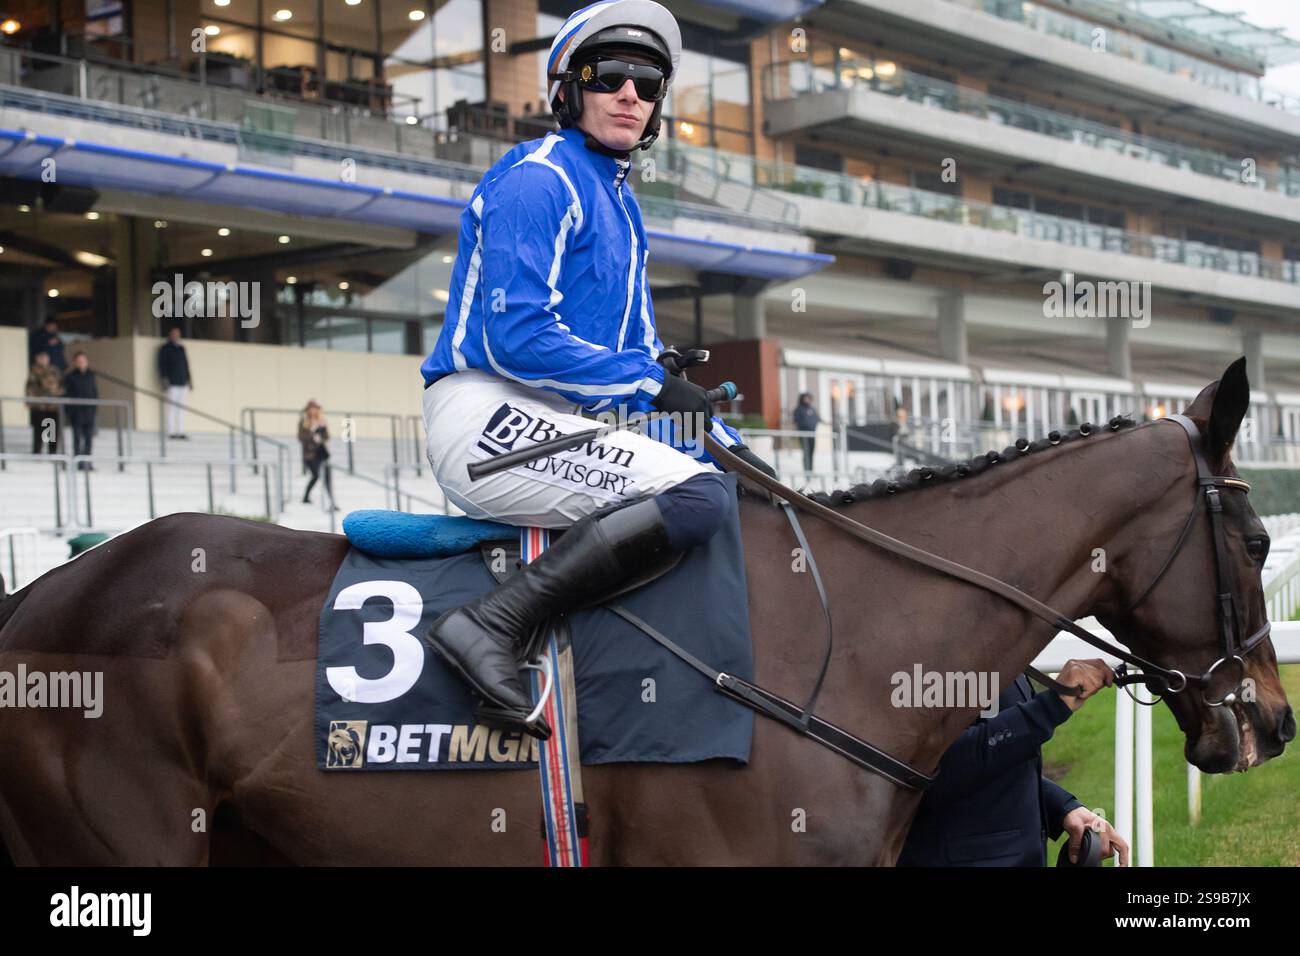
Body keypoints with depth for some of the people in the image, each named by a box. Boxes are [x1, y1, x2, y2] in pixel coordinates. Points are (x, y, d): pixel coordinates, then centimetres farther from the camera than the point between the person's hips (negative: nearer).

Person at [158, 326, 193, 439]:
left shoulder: (181, 348, 19)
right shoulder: (165, 348, -1)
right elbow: (162, 364, -7)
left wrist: (189, 379, 19)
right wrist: (164, 379, -15)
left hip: (182, 382, 7)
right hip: (172, 383, -7)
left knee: (181, 408, 6)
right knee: (172, 407, -8)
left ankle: (181, 432, 8)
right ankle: (171, 432, -9)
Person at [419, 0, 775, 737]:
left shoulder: (621, 203, 21)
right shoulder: (539, 179, -9)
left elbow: (640, 347, 24)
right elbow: (516, 338, -19)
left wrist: (731, 441, 10)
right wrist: (649, 382, -15)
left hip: (555, 424, 10)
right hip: (488, 415, -10)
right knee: (697, 499, -26)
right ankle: (494, 626, -29)